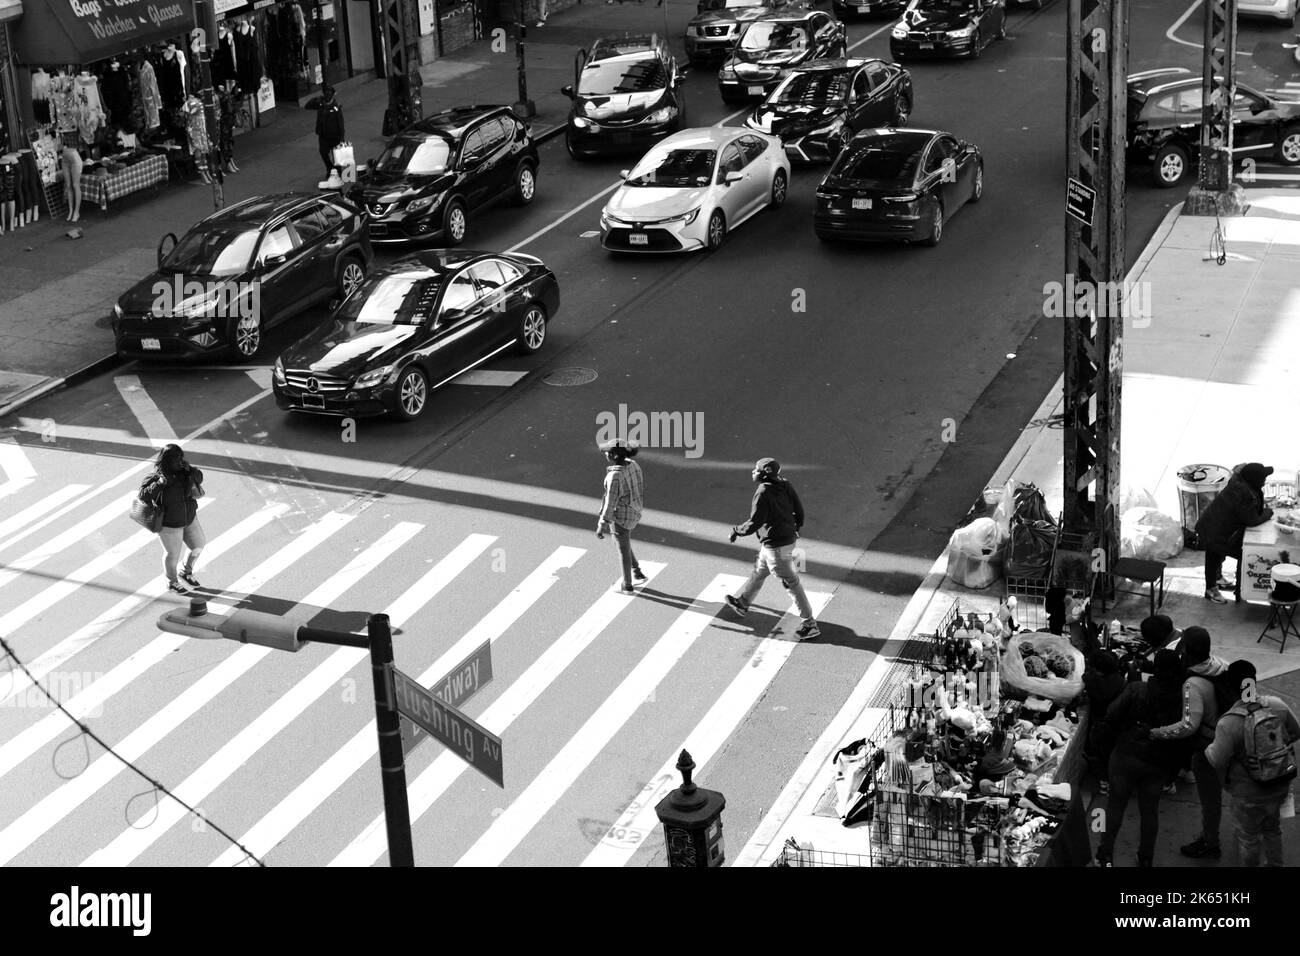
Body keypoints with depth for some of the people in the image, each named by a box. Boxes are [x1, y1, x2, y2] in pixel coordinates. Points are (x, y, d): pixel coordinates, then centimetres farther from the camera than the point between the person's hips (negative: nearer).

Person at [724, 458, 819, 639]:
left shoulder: (763, 493, -24)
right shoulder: (785, 486, -2)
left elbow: (754, 523, -23)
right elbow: (799, 510, 4)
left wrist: (736, 531, -7)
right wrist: (796, 526, 22)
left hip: (775, 545, -9)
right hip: (789, 539, 9)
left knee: (791, 583, -2)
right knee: (759, 570, 28)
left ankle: (810, 625, 4)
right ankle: (742, 603, 48)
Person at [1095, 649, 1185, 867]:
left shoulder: (1136, 689, -16)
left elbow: (1112, 717, -13)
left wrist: (1111, 742, 3)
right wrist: (1175, 770, 8)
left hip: (1126, 756, -2)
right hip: (1158, 764, 2)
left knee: (1116, 805, 11)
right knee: (1150, 810, 16)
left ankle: (1106, 855, 14)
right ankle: (1146, 858, 25)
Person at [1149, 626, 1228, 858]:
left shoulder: (1193, 685, -33)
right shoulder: (1220, 665, -10)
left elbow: (1189, 725, -37)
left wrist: (1155, 732, -30)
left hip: (1206, 748, -8)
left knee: (1209, 797, 12)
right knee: (1214, 794, 25)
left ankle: (1210, 844, 30)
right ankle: (1209, 835, 43)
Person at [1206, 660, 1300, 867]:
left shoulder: (1228, 723, -29)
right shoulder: (1277, 706, -13)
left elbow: (1217, 761, -23)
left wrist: (1207, 748, -2)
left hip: (1250, 794, -5)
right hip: (1281, 786, 5)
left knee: (1248, 837, 19)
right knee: (1272, 828, 30)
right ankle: (1274, 864, 47)